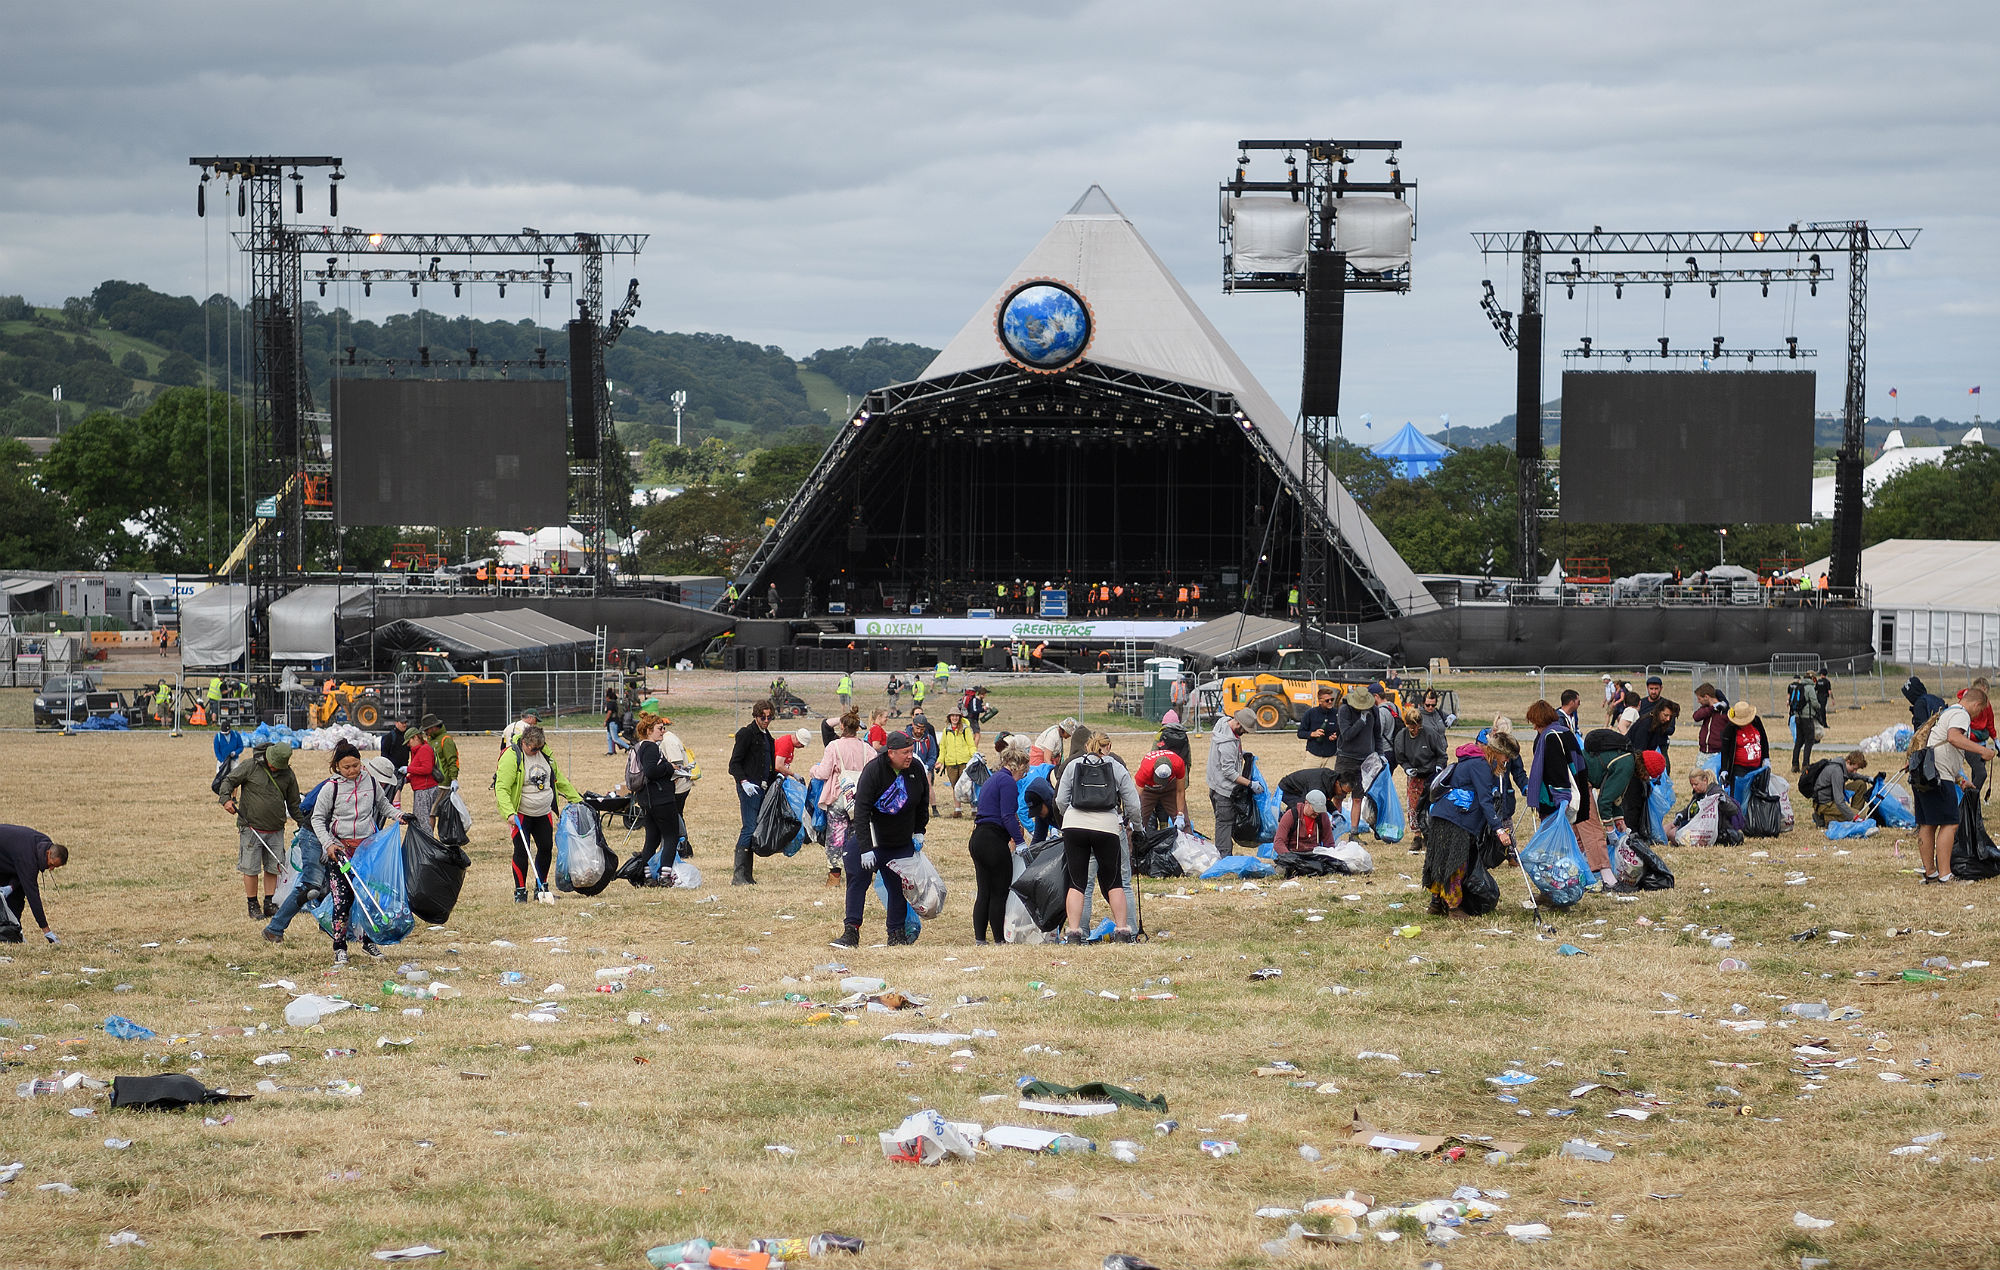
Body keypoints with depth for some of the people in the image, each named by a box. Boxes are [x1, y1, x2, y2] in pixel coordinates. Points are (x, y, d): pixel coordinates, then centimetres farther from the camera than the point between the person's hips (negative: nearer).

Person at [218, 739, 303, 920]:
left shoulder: (287, 774, 7)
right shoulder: (250, 766, -5)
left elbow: (293, 804, 17)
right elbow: (229, 781, 1)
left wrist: (304, 824, 17)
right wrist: (226, 798, -18)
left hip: (276, 830, 3)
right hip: (251, 828, -3)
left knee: (273, 868, 5)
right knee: (251, 869, -1)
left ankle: (269, 904, 15)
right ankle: (252, 905, 9)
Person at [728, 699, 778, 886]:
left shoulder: (767, 736, 19)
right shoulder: (747, 734, -6)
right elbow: (735, 763, -11)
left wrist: (776, 777, 13)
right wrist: (744, 781, -24)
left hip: (763, 787, 8)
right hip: (749, 787, -8)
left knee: (755, 830, 7)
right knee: (750, 829, -13)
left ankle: (747, 875, 8)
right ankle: (739, 875, -15)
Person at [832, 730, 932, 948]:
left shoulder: (916, 769, -6)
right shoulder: (873, 770, -20)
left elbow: (923, 802, 14)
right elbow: (862, 810, -23)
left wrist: (918, 832, 11)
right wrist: (866, 848, -28)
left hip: (902, 843, 4)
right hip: (872, 836, -4)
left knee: (897, 887, 4)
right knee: (858, 879, -10)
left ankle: (897, 933, 12)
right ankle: (851, 932, -9)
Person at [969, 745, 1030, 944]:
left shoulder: (992, 779, 20)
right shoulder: (1008, 782, -9)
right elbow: (1008, 816, -17)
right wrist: (1020, 842, -17)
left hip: (978, 838, 9)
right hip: (994, 841, -9)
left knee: (983, 892, 11)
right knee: (999, 892, -2)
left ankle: (979, 939, 10)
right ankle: (1000, 939, 1)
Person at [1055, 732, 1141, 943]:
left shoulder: (1073, 766, 10)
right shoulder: (1117, 768, 8)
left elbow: (1061, 800, 9)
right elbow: (1133, 804, 7)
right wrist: (1135, 822, 27)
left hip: (1074, 826, 1)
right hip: (1107, 827, -1)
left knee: (1076, 882, 6)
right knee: (1113, 882, 12)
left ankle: (1073, 932, 0)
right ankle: (1122, 931, 10)